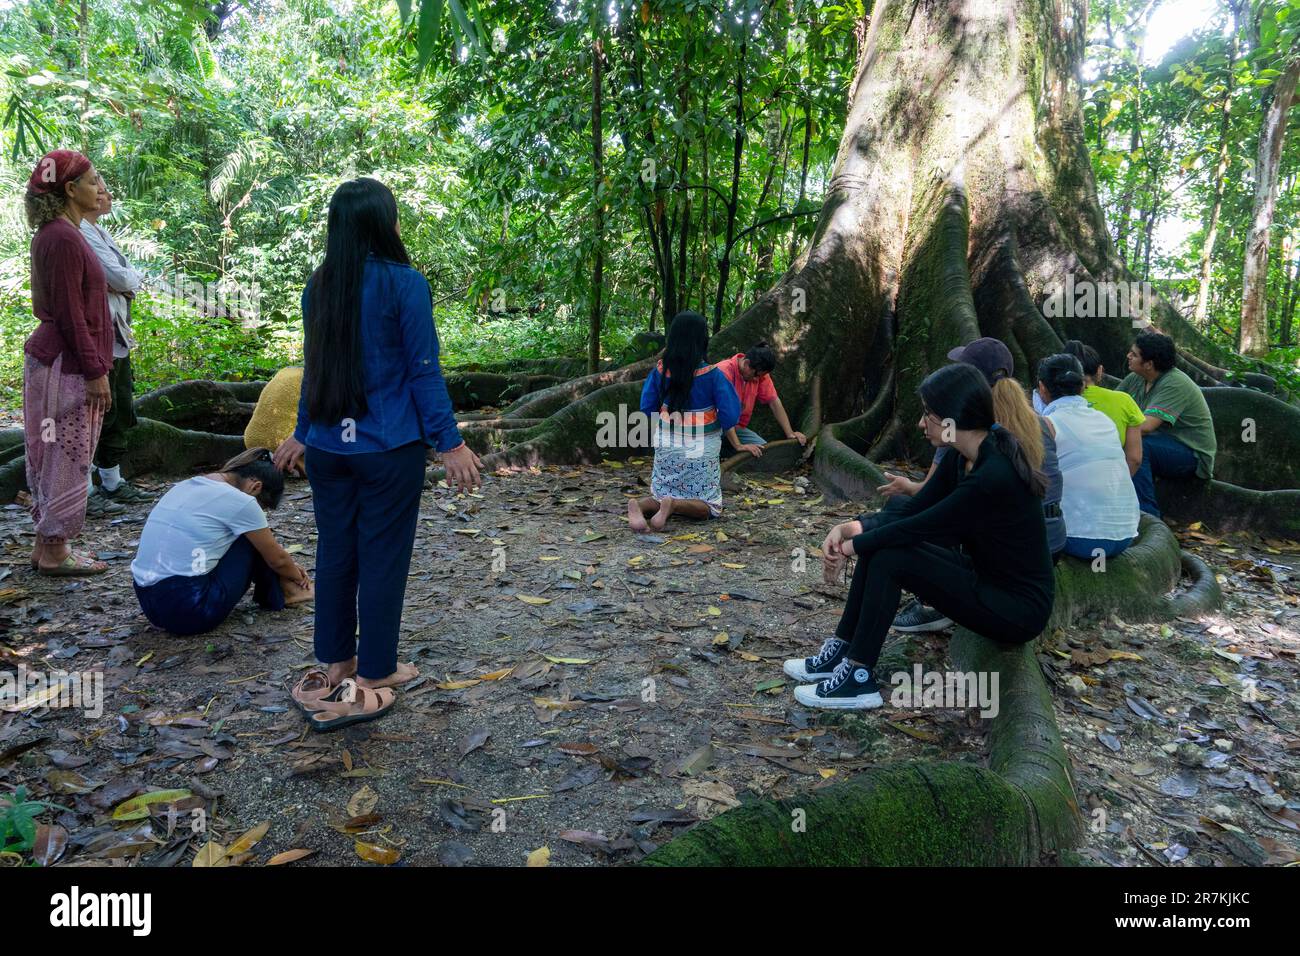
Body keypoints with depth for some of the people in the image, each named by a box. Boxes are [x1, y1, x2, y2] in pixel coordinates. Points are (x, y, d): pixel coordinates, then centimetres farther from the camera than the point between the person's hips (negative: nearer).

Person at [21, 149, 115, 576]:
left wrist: (94, 365, 20)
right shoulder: (63, 238, -16)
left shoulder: (57, 234, 14)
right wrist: (95, 371, -18)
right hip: (67, 365, -10)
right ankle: (54, 552, 7)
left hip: (57, 361, 10)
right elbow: (70, 314, -19)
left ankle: (48, 545, 23)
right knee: (66, 459, -2)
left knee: (58, 458, 14)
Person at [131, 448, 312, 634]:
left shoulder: (187, 486, 13)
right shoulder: (239, 501, -12)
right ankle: (276, 594, 23)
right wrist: (299, 576, 24)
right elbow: (277, 559, 3)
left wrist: (291, 566, 31)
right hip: (191, 610, -8)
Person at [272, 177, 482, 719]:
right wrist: (451, 443, -7)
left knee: (334, 550, 14)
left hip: (329, 445, 6)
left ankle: (334, 661, 25)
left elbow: (314, 366, 14)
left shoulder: (318, 285, 7)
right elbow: (424, 370, -11)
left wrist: (302, 433, 23)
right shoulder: (403, 283, -10)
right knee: (383, 555, 4)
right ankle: (373, 672, 14)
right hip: (388, 448, -5)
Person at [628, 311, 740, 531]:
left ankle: (639, 505, -16)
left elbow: (646, 407, 2)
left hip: (666, 449, 4)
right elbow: (730, 416, -15)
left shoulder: (660, 371, -6)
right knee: (709, 506, 10)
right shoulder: (712, 375, -16)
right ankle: (674, 505, -21)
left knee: (661, 496, 19)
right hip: (701, 451, -3)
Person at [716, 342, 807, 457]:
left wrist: (790, 433, -7)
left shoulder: (759, 372, -4)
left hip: (738, 427, 6)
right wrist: (738, 446, -34)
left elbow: (773, 401, 0)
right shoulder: (724, 371, -25)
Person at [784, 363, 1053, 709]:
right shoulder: (960, 458, -1)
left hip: (1019, 606, -9)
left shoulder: (995, 475, -29)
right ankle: (842, 652, 6)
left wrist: (851, 546, -12)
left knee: (890, 558, -21)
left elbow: (920, 527, -24)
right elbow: (912, 511, 2)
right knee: (879, 544, -3)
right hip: (985, 576, 9)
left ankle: (858, 680, -10)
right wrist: (850, 528, -13)